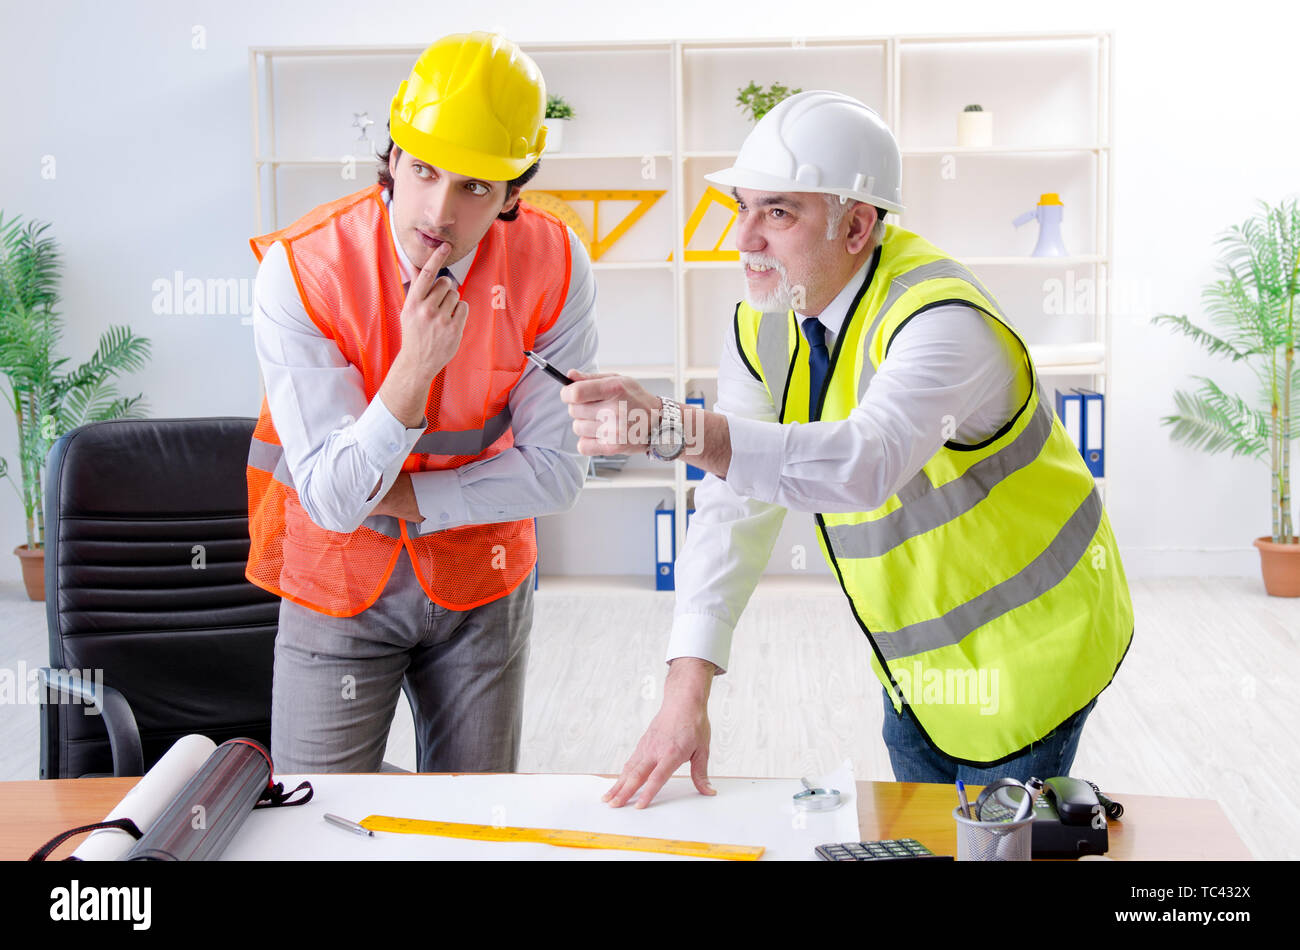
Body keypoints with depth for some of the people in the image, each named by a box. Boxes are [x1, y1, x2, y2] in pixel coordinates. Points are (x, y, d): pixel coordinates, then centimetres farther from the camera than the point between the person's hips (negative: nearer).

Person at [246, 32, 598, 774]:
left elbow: (556, 472, -11)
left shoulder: (552, 266, -17)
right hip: (339, 582, -2)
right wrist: (416, 366, -37)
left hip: (481, 579, 2)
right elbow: (333, 498, -23)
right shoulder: (300, 270, -23)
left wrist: (397, 498, -17)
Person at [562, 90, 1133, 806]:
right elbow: (734, 504, -10)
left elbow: (867, 460, -50)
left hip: (1025, 645, -7)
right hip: (919, 657, 7)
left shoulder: (945, 322, -31)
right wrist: (686, 685, -20)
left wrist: (670, 428, -62)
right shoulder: (764, 323, -7)